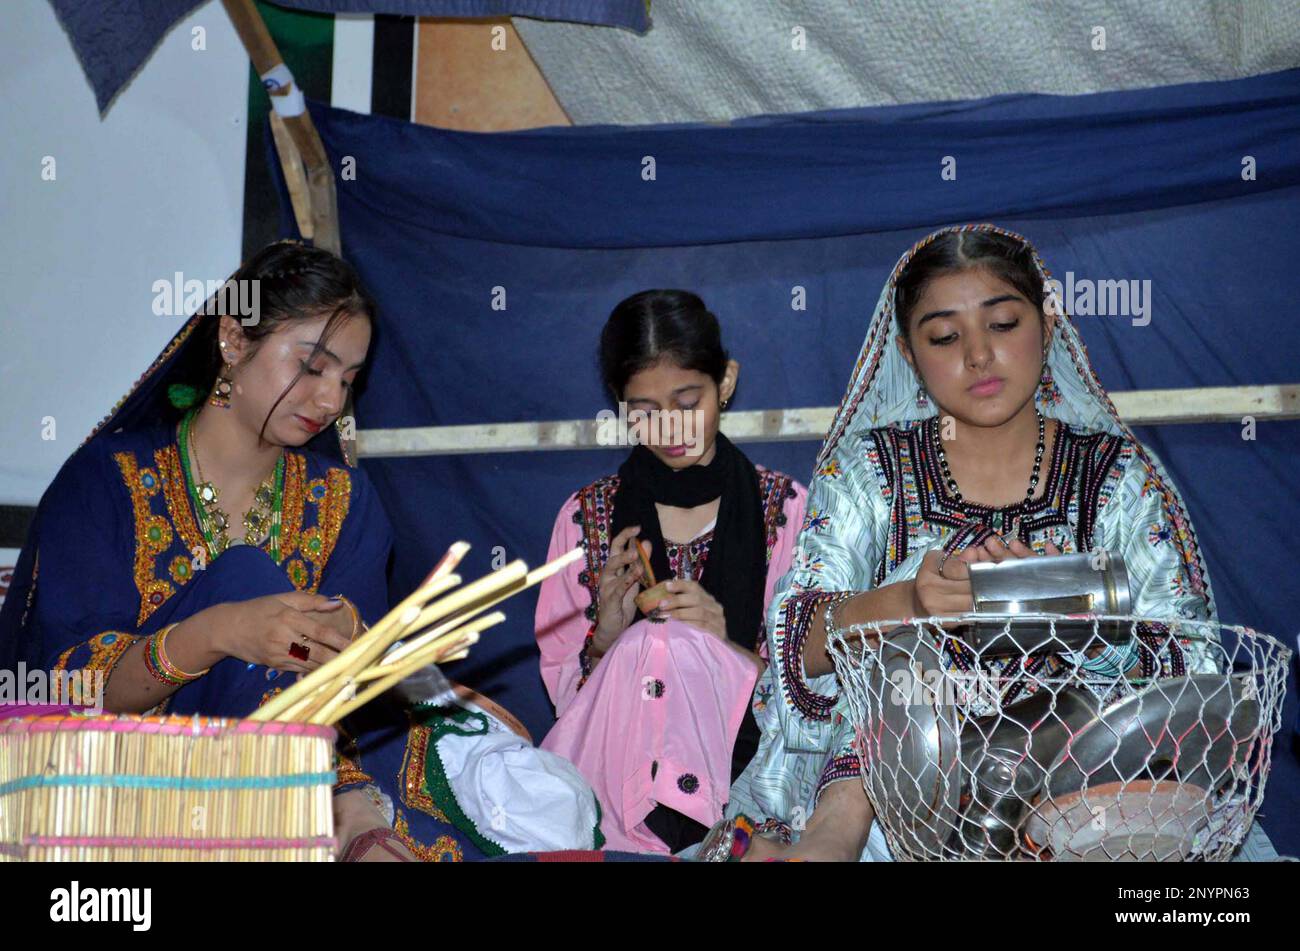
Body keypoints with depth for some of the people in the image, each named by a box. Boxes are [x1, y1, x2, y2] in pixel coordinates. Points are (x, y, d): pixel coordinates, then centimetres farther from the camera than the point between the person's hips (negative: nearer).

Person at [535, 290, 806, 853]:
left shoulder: (786, 508, 4)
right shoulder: (586, 517, 6)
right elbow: (563, 692, 9)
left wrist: (734, 651, -17)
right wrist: (606, 640, -12)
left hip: (748, 755, -1)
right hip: (616, 760, 1)